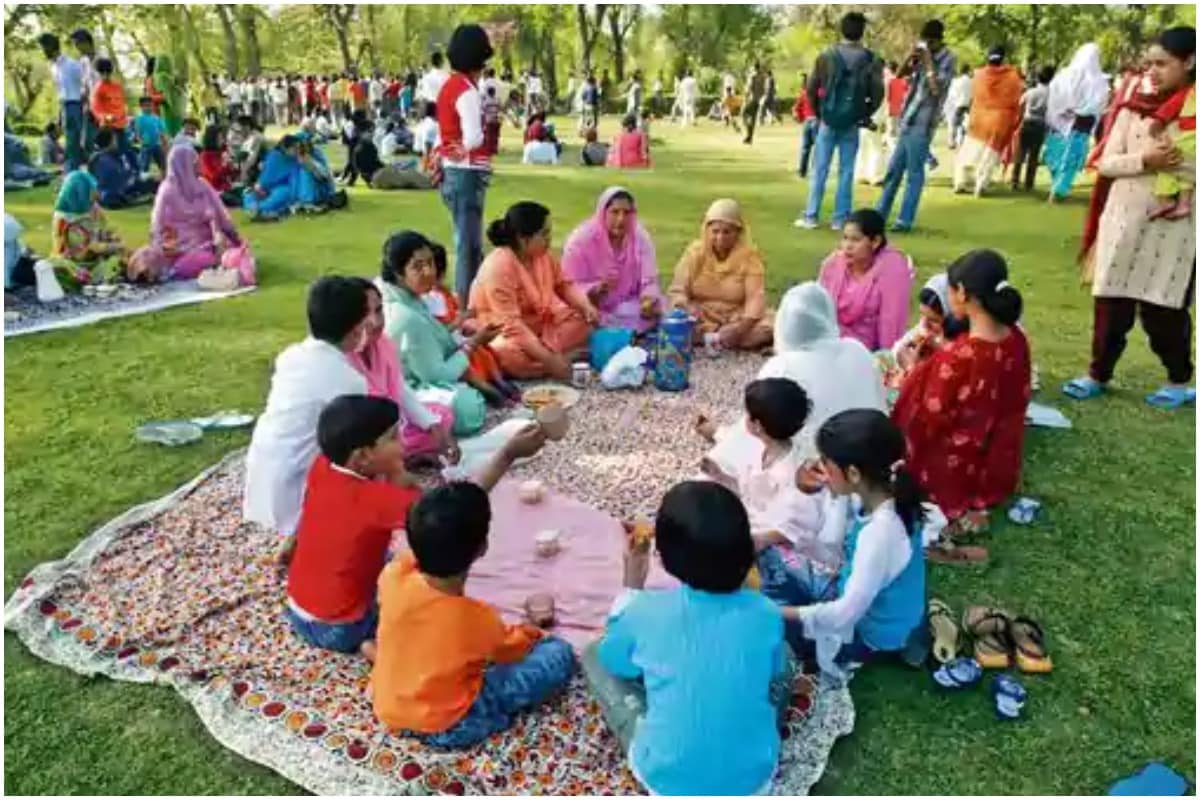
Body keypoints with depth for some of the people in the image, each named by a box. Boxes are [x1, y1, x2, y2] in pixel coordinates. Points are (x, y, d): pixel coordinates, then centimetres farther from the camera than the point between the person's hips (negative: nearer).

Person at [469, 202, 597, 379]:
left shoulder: (543, 255, -6)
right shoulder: (498, 268, -29)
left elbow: (564, 285, 10)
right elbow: (510, 325, -34)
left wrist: (586, 306, -11)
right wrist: (548, 359, -36)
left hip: (539, 323, 8)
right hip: (502, 332, -8)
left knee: (584, 319, -7)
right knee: (510, 352, -40)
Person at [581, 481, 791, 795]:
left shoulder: (646, 611, -17)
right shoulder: (765, 615, -12)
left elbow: (613, 660, 5)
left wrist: (632, 583, 12)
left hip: (667, 781, -1)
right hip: (754, 779, 2)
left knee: (594, 654, 14)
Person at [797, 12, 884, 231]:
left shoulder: (827, 56, 0)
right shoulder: (870, 59, -1)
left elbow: (811, 88, -1)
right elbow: (877, 93, -4)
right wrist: (865, 115, 10)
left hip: (828, 120, 0)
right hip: (851, 123, 0)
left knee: (820, 169, 4)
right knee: (846, 171, 4)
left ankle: (810, 217, 2)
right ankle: (840, 219, 5)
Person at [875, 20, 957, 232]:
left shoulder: (947, 60, -6)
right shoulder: (924, 55, 12)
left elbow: (936, 89, -18)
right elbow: (902, 73, 15)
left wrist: (928, 61, -15)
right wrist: (912, 57, -2)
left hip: (923, 123, -7)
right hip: (908, 119, 7)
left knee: (914, 172, -4)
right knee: (894, 168, 12)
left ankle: (905, 220, 0)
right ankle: (880, 212, 21)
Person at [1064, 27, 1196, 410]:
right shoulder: (1135, 106, 5)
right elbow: (1105, 162, 1)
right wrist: (1143, 160, -15)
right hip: (1124, 217, 2)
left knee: (1164, 308, 4)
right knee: (1111, 302, 7)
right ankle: (1098, 375, 21)